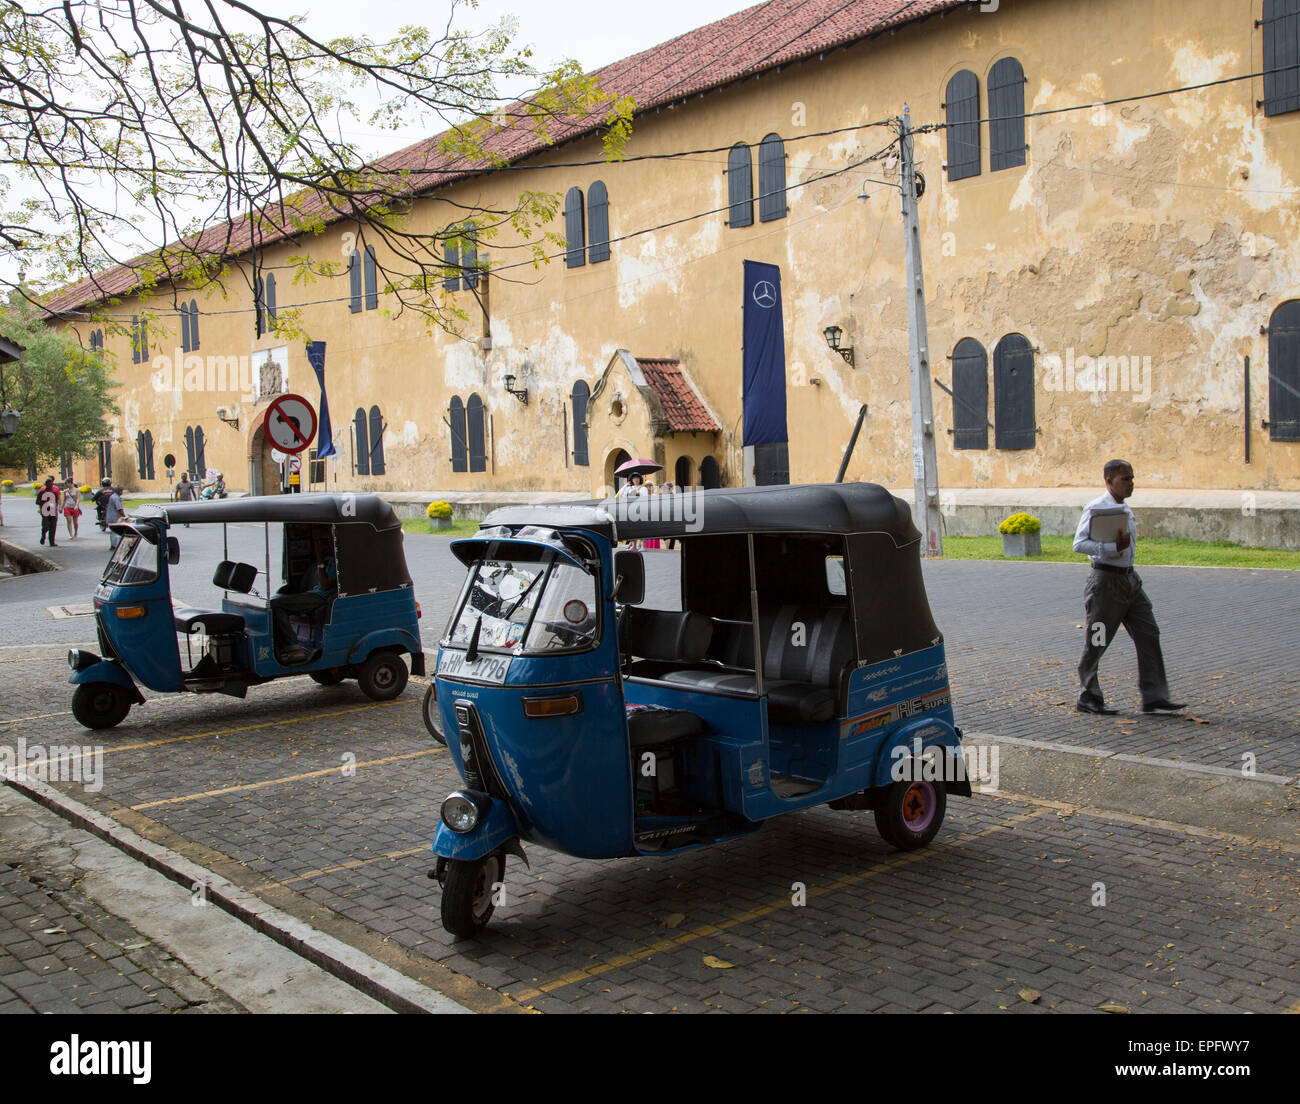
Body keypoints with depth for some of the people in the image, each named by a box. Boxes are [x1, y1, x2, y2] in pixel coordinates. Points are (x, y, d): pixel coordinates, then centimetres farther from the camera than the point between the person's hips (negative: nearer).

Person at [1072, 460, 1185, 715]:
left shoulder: (1126, 509, 14)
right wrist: (1114, 547, -26)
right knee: (1096, 642, 1)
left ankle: (1154, 696, 8)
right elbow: (1079, 543, -21)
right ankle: (1088, 698, 13)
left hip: (1129, 578, 8)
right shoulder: (1096, 508, -12)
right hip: (1106, 580, -8)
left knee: (1148, 635, 3)